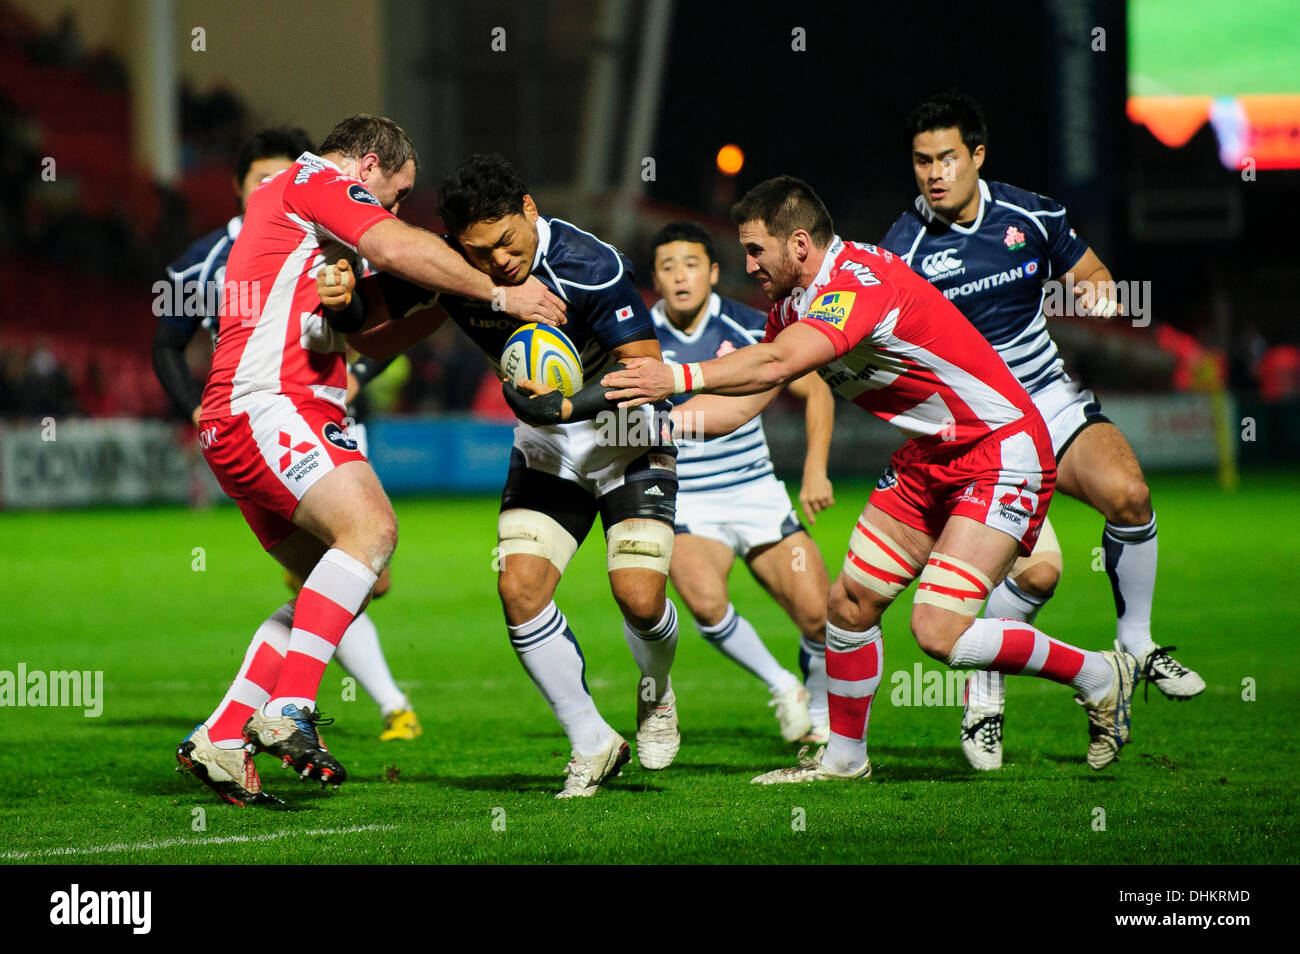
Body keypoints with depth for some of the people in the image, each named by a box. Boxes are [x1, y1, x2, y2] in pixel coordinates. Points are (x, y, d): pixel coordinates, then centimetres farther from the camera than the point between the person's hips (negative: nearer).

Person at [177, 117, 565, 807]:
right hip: (264, 407, -11)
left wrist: (448, 300, 23)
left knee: (339, 583, 10)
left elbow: (371, 340, 34)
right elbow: (395, 248, -15)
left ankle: (221, 739, 6)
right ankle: (288, 710, -33)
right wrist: (496, 293, -9)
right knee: (370, 526, -26)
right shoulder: (315, 179, 1)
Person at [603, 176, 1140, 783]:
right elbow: (744, 404, 6)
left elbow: (775, 364, -40)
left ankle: (1099, 676, 3)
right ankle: (844, 757, 24)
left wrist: (679, 377, -39)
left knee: (938, 632, -17)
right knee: (850, 604, 6)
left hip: (1002, 452, -10)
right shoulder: (795, 301, 5)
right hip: (928, 458, 10)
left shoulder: (861, 283, -26)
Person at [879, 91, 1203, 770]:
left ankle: (1136, 643, 0)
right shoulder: (903, 250, -11)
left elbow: (1087, 270, 16)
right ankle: (983, 698, 3)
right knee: (1037, 569, -22)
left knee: (1127, 493, -25)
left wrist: (1097, 288, -6)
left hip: (1052, 396, 4)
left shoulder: (1032, 215, 0)